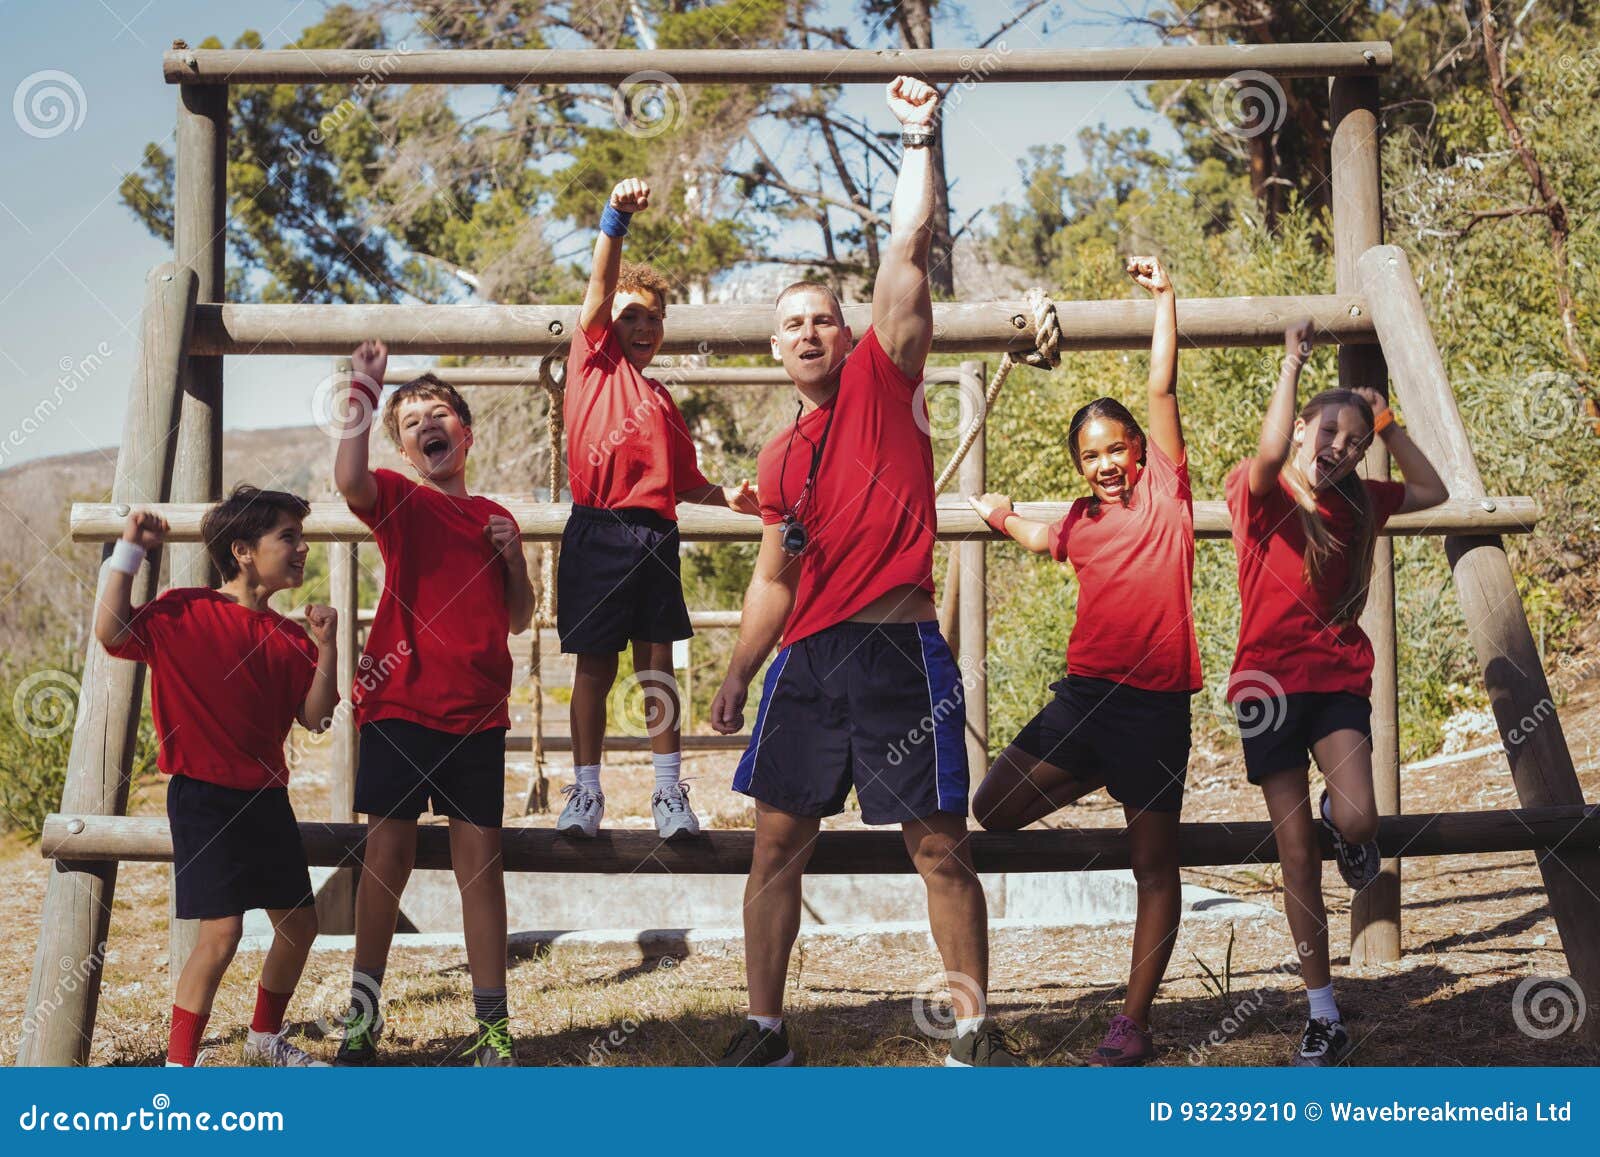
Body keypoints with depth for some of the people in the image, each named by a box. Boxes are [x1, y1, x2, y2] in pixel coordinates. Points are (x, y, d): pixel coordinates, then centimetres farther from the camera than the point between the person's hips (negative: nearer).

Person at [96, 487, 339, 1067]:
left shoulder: (286, 638, 8)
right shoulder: (184, 611, -8)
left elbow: (315, 716, 4)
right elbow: (112, 631, -21)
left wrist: (326, 647, -8)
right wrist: (130, 550, -18)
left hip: (265, 797, 7)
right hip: (204, 797, -7)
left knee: (299, 922, 14)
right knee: (221, 932, -14)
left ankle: (265, 1037, 37)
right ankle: (178, 1068, -2)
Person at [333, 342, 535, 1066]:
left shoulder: (494, 517, 16)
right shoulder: (397, 500, 3)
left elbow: (518, 621, 20)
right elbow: (349, 479, -22)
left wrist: (513, 557, 3)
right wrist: (364, 390, -22)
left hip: (477, 714, 3)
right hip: (402, 702, -3)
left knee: (480, 861, 2)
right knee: (388, 852, -3)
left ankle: (492, 1023, 6)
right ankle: (363, 1011, 10)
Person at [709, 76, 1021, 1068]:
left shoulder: (882, 381, 4)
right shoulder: (781, 459, 17)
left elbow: (908, 247, -4)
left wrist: (919, 138, -4)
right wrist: (737, 677, 17)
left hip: (899, 652, -5)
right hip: (807, 660, 5)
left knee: (942, 847, 0)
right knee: (779, 843, 5)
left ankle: (975, 1028, 9)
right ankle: (765, 1031, 14)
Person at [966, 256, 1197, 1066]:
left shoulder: (1165, 491, 1)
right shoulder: (1081, 521, 12)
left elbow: (1162, 389, -2)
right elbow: (1037, 538, 37)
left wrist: (1163, 297, -1)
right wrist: (1000, 518, 23)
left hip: (1154, 702, -4)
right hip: (1084, 693, 5)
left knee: (1155, 866, 2)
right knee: (995, 809, 4)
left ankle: (1134, 1021, 8)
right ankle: (1098, 777, 29)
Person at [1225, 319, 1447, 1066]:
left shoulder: (1357, 502, 9)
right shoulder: (1260, 494, -5)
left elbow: (1433, 492, 17)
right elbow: (1269, 453, -27)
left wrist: (1389, 426, 9)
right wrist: (1292, 364, -20)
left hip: (1338, 681, 3)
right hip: (1270, 686, -3)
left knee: (1355, 822, -23)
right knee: (1297, 857, 1)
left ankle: (1336, 820, 18)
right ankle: (1323, 1017, 11)